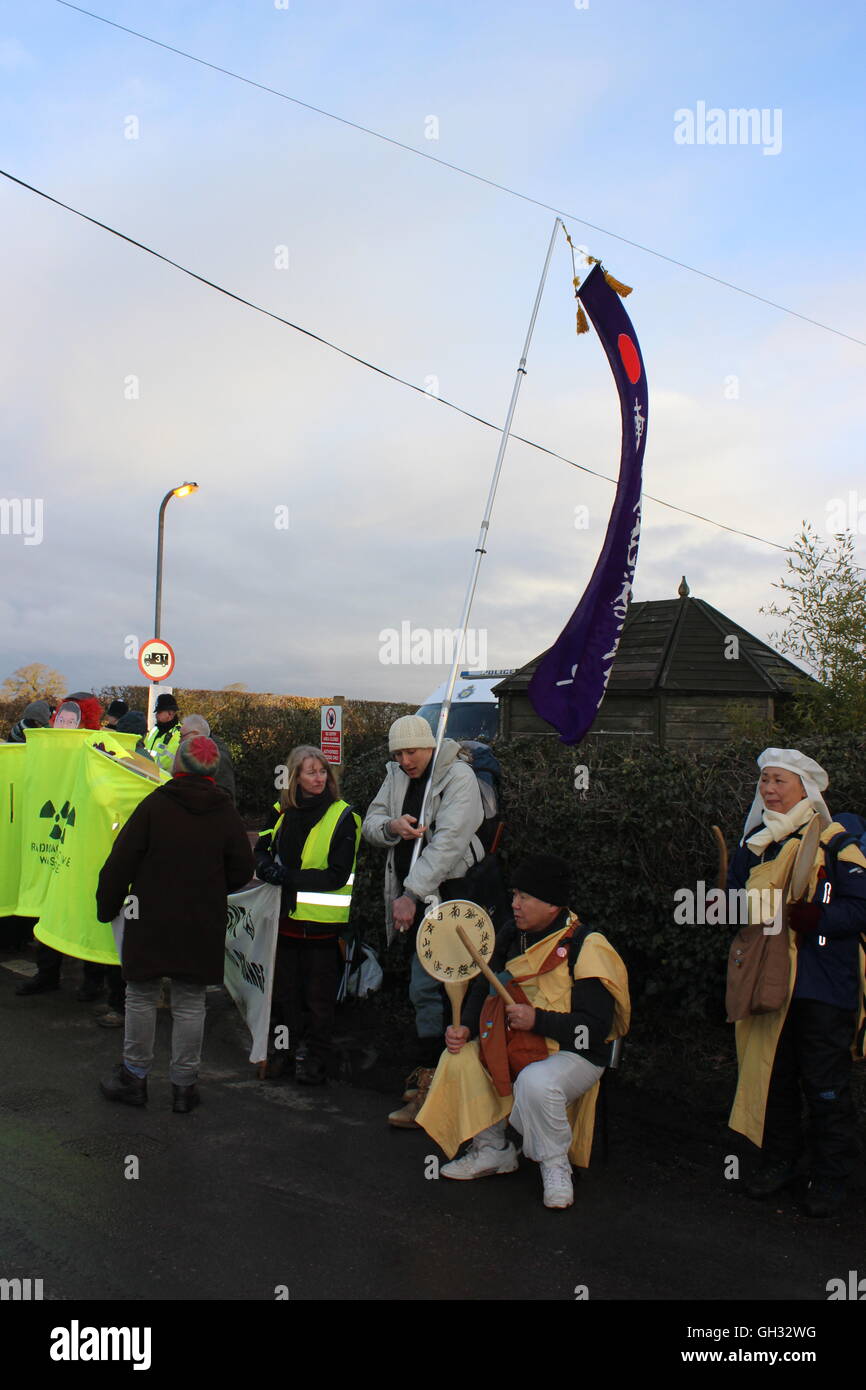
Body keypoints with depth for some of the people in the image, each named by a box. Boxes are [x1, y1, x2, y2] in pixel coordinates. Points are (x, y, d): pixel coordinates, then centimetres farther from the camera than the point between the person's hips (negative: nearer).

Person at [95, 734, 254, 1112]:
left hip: (150, 921, -2)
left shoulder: (154, 804, -8)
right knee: (190, 1003, 8)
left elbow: (121, 860, -7)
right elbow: (242, 869, 3)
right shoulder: (225, 812, -2)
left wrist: (107, 906, 5)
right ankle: (184, 1085, 14)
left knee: (141, 997, 11)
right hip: (202, 925, 2)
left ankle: (134, 1077, 20)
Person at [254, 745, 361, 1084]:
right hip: (284, 916, 5)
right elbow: (261, 855, 9)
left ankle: (315, 1060, 19)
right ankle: (291, 1053, 31)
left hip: (322, 920, -5)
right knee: (284, 993, 15)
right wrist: (271, 870, -14)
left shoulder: (343, 817, -8)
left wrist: (288, 877, -19)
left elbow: (337, 875, -14)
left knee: (318, 997, 6)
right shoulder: (281, 812, 8)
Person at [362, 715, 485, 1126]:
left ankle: (429, 1090, -5)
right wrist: (391, 826, -12)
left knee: (426, 988, -10)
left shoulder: (458, 776, -13)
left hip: (448, 892, -7)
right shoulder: (397, 775, 10)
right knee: (428, 986, 11)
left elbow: (448, 841, -21)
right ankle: (427, 1069, 23)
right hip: (411, 893, 7)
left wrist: (412, 894, -25)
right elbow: (370, 824, 13)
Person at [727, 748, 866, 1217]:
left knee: (825, 1086, 3)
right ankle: (779, 1160, 30)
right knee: (770, 1075, 13)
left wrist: (804, 918, -24)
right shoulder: (755, 841, 11)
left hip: (822, 984, -5)